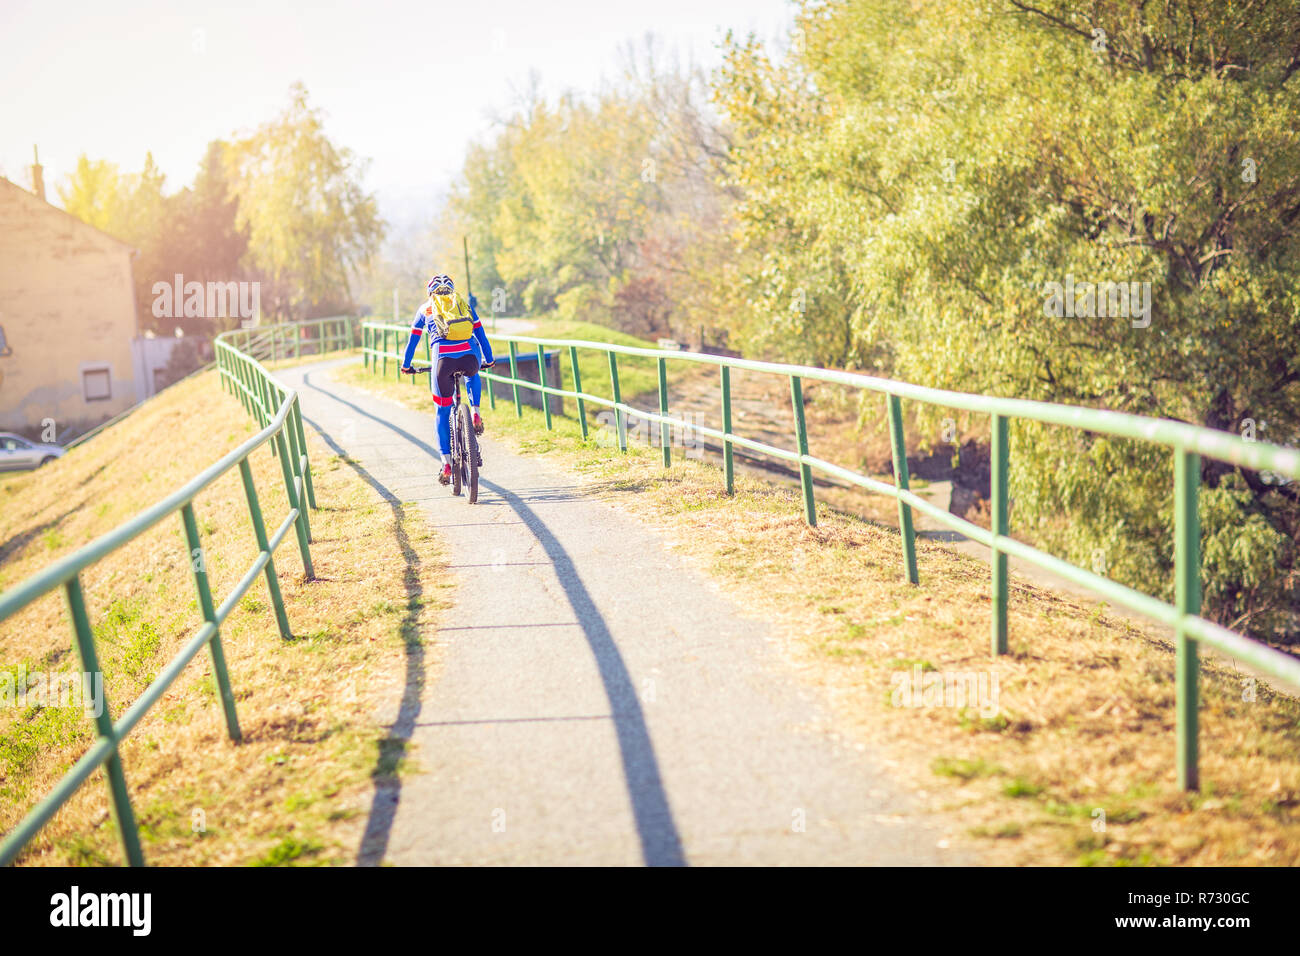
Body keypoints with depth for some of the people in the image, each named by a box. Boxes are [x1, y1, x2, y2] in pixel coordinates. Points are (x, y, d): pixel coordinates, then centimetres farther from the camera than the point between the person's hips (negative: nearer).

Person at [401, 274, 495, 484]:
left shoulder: (426, 308, 26)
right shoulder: (464, 304, 28)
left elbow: (413, 340, 33)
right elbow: (481, 334, 34)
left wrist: (406, 365, 46)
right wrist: (489, 360, 46)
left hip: (444, 357, -1)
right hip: (470, 356, 1)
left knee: (443, 413, 13)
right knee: (473, 377, 40)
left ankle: (447, 464, 7)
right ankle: (475, 413, 15)